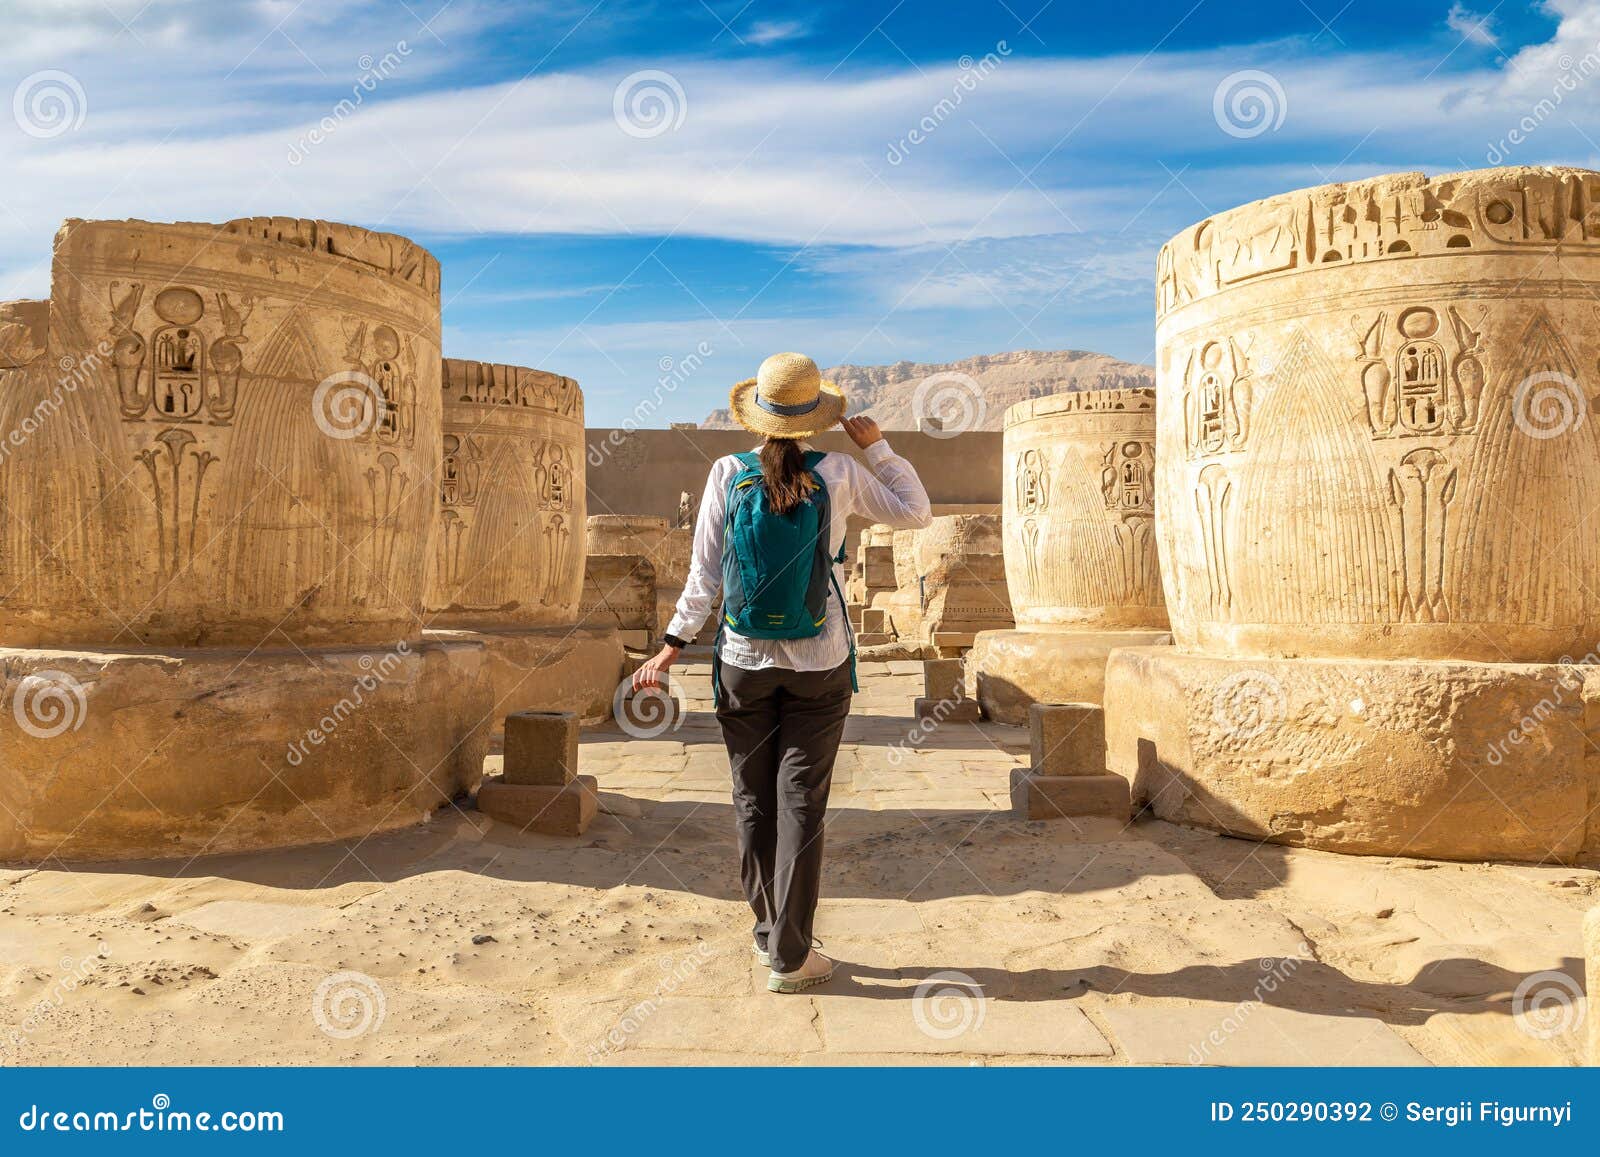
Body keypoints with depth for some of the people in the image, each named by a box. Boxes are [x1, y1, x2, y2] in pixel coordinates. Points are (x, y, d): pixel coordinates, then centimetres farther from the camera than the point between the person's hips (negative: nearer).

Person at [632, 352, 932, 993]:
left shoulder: (728, 474, -4)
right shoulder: (838, 475, -7)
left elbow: (704, 572, -5)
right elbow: (915, 513, 6)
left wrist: (673, 644, 2)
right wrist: (876, 446, 9)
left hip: (743, 661, 1)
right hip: (819, 663, -1)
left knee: (753, 798, 13)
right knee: (801, 800, 3)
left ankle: (769, 929, 26)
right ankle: (790, 955, 7)